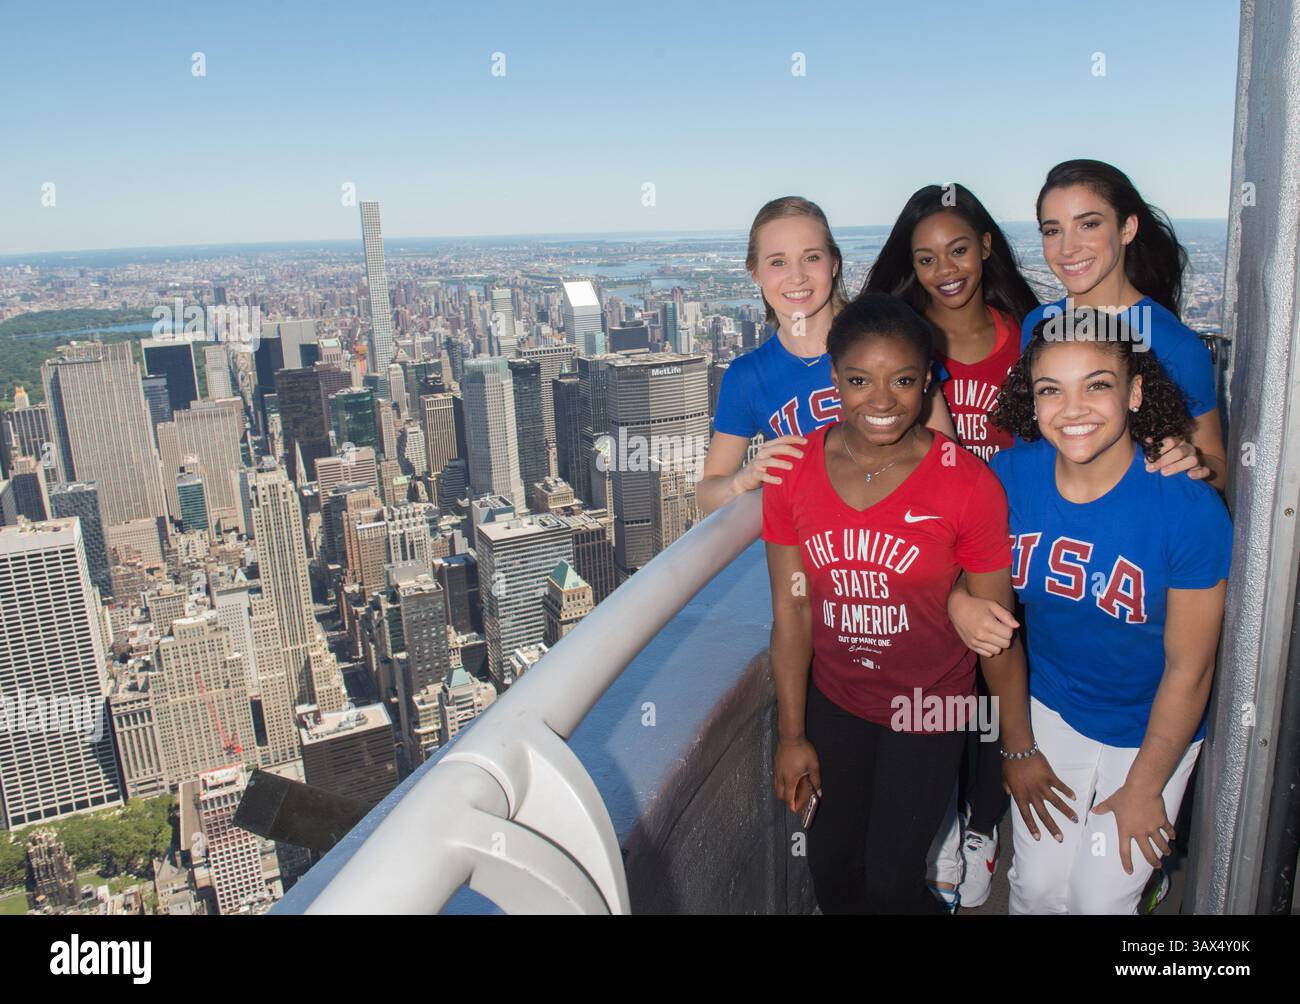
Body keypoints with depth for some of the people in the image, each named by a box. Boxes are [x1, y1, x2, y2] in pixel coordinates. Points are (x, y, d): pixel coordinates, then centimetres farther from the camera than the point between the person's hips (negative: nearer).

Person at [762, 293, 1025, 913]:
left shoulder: (968, 484, -19)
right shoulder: (792, 472, -11)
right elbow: (791, 612, -6)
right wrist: (792, 736, -1)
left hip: (928, 705, -3)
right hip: (833, 699, 3)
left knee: (890, 880, 7)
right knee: (831, 868, 19)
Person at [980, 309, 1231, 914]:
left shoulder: (1189, 509, -27)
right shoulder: (1008, 478, -18)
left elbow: (1188, 670, -15)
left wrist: (1144, 786, -5)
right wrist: (1017, 746, 1)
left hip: (1152, 727, -2)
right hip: (1048, 706, 2)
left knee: (1100, 897, 10)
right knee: (1038, 886, 12)